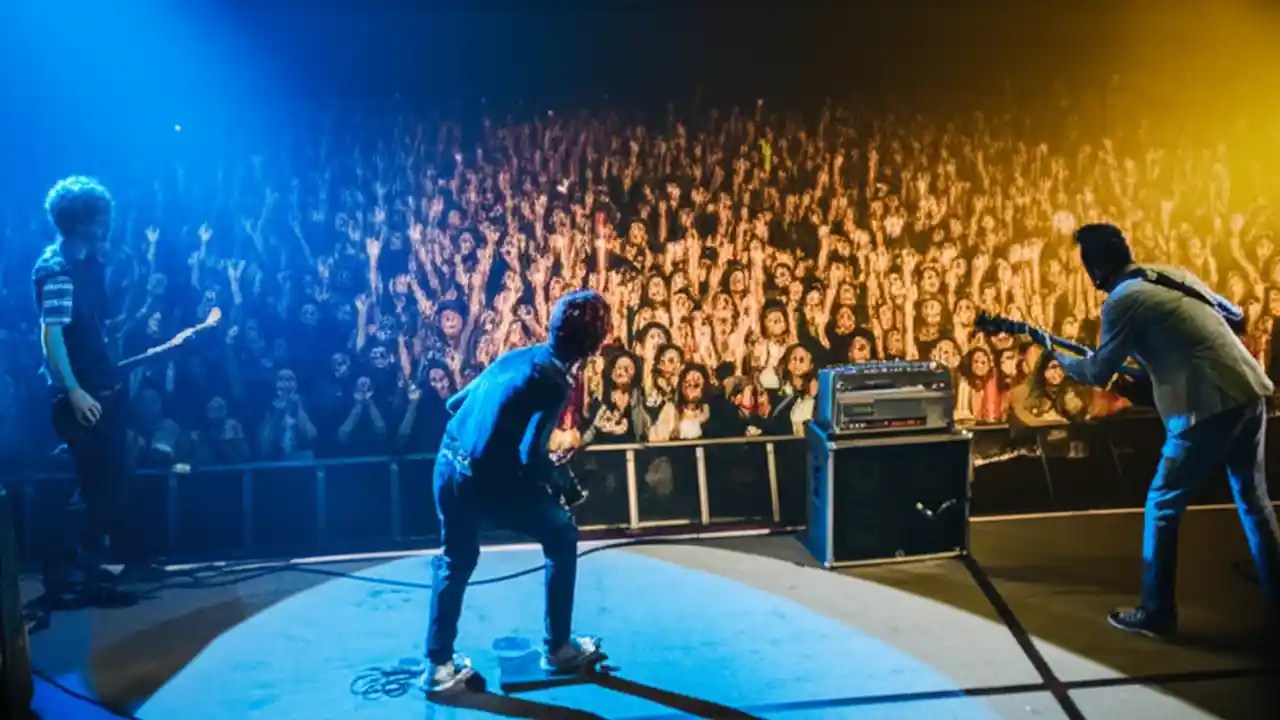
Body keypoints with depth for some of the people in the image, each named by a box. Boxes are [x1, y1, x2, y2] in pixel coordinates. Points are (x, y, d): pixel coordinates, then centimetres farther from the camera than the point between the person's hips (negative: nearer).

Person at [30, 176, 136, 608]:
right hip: (82, 397, -9)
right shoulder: (56, 269, -15)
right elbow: (51, 334, -21)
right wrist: (73, 391, -27)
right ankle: (61, 581, 5)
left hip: (104, 389, 9)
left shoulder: (86, 263, 11)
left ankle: (86, 574, 22)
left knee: (108, 487, 13)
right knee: (96, 490, -4)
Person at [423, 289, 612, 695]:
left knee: (455, 562, 26)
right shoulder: (556, 381, -11)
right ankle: (558, 648, 23)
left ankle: (438, 666, 29)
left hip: (447, 466, 7)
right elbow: (530, 454, -20)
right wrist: (552, 480, 0)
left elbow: (455, 403, 20)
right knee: (562, 536, 15)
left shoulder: (515, 356, 13)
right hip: (487, 478, -7)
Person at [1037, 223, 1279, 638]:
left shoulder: (1123, 300, -7)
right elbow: (1233, 315, 24)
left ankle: (1156, 614, 9)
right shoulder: (1174, 274, 15)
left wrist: (1057, 357, 13)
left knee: (1162, 507, 4)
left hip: (1210, 407, -8)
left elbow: (1098, 373, -4)